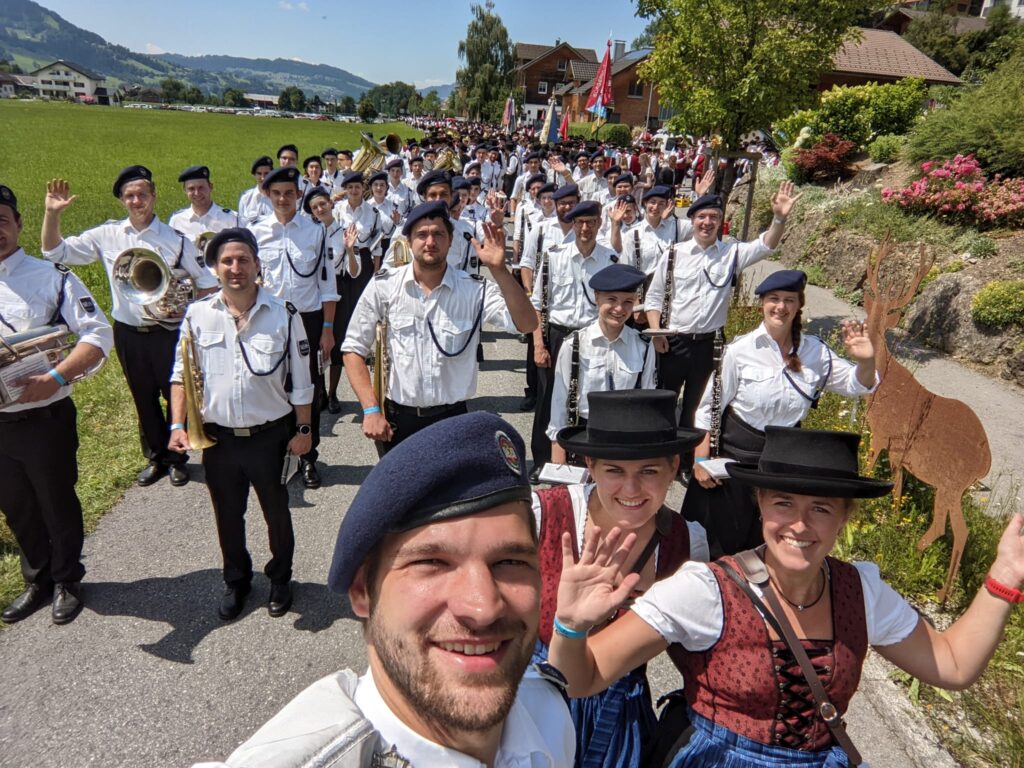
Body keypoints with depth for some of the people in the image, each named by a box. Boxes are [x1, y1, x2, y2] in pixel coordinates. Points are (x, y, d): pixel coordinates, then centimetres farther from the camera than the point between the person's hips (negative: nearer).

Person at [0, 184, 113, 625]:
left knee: (58, 504, 12)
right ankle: (38, 581, 42)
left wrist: (56, 378, -28)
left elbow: (98, 334, -17)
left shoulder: (50, 277, -9)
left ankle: (66, 581, 35)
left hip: (45, 418, -4)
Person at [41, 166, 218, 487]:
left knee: (177, 397, 9)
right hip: (129, 334, 3)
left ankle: (178, 457, 28)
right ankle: (156, 457, 33)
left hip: (169, 333, -3)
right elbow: (55, 251, 2)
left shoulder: (176, 239, -7)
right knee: (144, 400, 16)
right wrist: (52, 213, -11)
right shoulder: (107, 235, 0)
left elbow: (207, 285, -2)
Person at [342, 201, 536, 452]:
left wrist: (499, 269, -30)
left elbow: (526, 324, -19)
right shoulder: (383, 286, -5)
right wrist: (371, 410, -9)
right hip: (396, 421, 1)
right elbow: (354, 349, -1)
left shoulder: (475, 290, -6)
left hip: (452, 420, 0)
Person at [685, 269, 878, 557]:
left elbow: (857, 385, 5)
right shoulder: (740, 349, -15)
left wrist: (866, 360, -18)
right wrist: (701, 460, -11)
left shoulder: (815, 351, -4)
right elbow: (709, 407, -10)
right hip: (735, 454, -3)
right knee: (721, 543, 10)